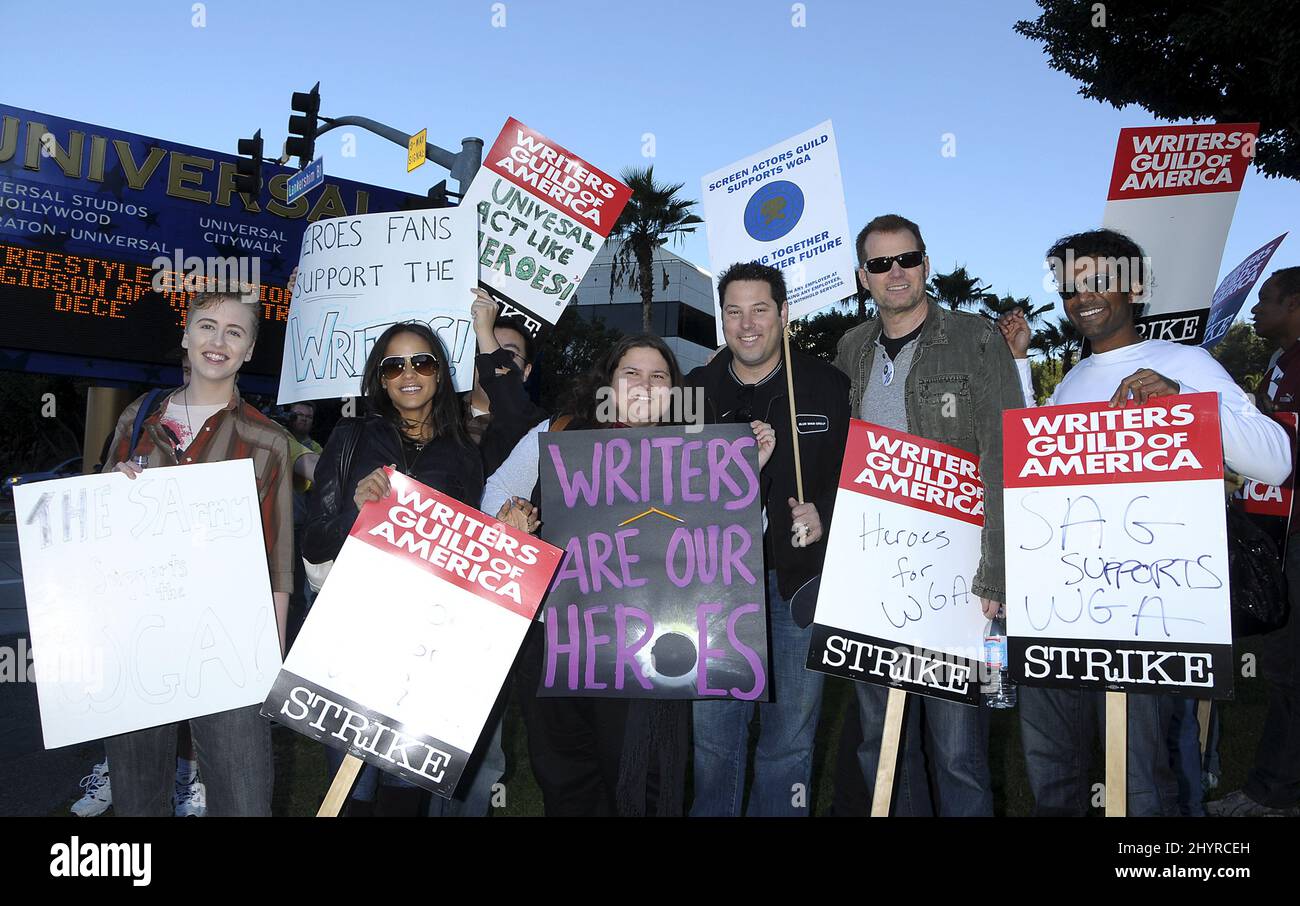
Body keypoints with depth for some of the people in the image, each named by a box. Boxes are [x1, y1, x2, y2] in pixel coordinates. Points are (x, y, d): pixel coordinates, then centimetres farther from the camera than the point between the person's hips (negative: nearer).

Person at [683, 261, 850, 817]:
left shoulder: (827, 387, 3)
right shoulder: (696, 391, 8)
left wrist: (826, 514, -12)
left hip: (798, 580, -1)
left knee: (790, 737, 8)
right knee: (712, 733, 9)